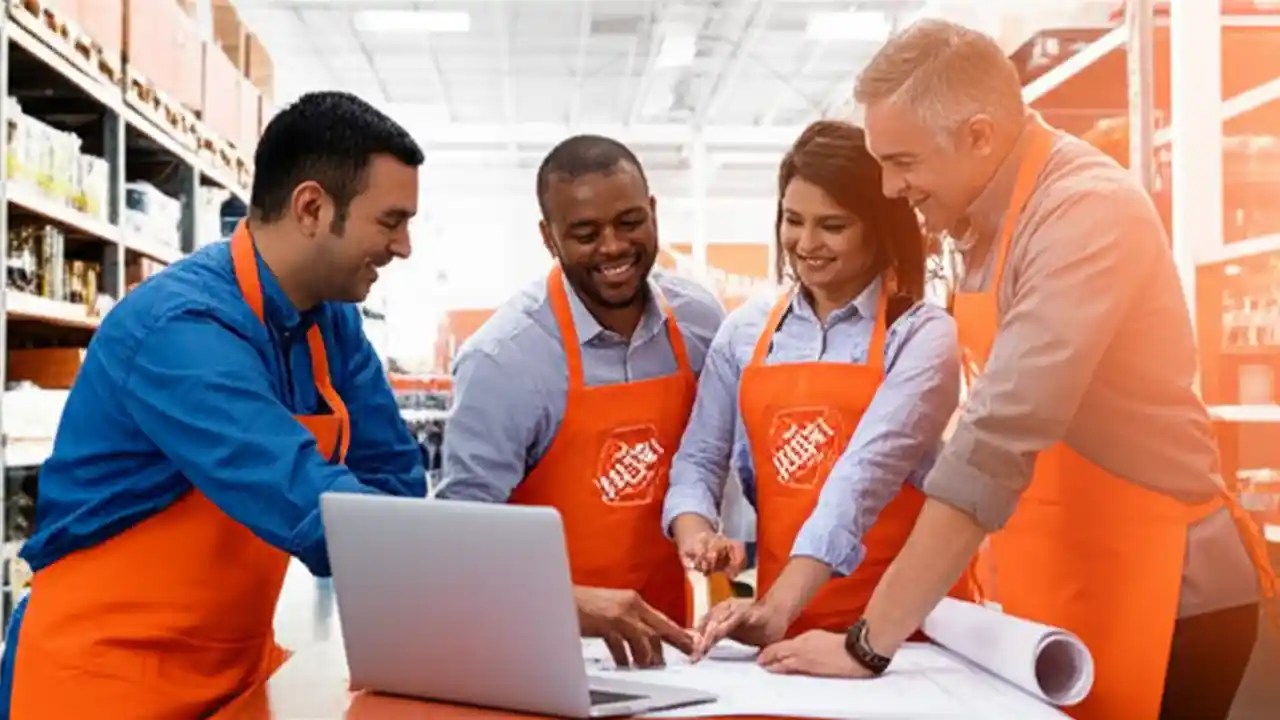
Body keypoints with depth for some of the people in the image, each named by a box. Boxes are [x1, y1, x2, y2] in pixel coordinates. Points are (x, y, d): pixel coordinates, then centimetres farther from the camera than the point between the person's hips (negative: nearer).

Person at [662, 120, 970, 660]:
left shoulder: (921, 334, -5)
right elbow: (699, 459, 8)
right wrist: (695, 534, -13)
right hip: (781, 617, 2)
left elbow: (866, 474, -17)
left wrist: (778, 606, -27)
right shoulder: (744, 332, 6)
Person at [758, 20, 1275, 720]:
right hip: (1056, 589, 7)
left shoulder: (1088, 211, -22)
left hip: (1154, 596, -7)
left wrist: (869, 642, -25)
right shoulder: (989, 215, 4)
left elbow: (999, 440, -28)